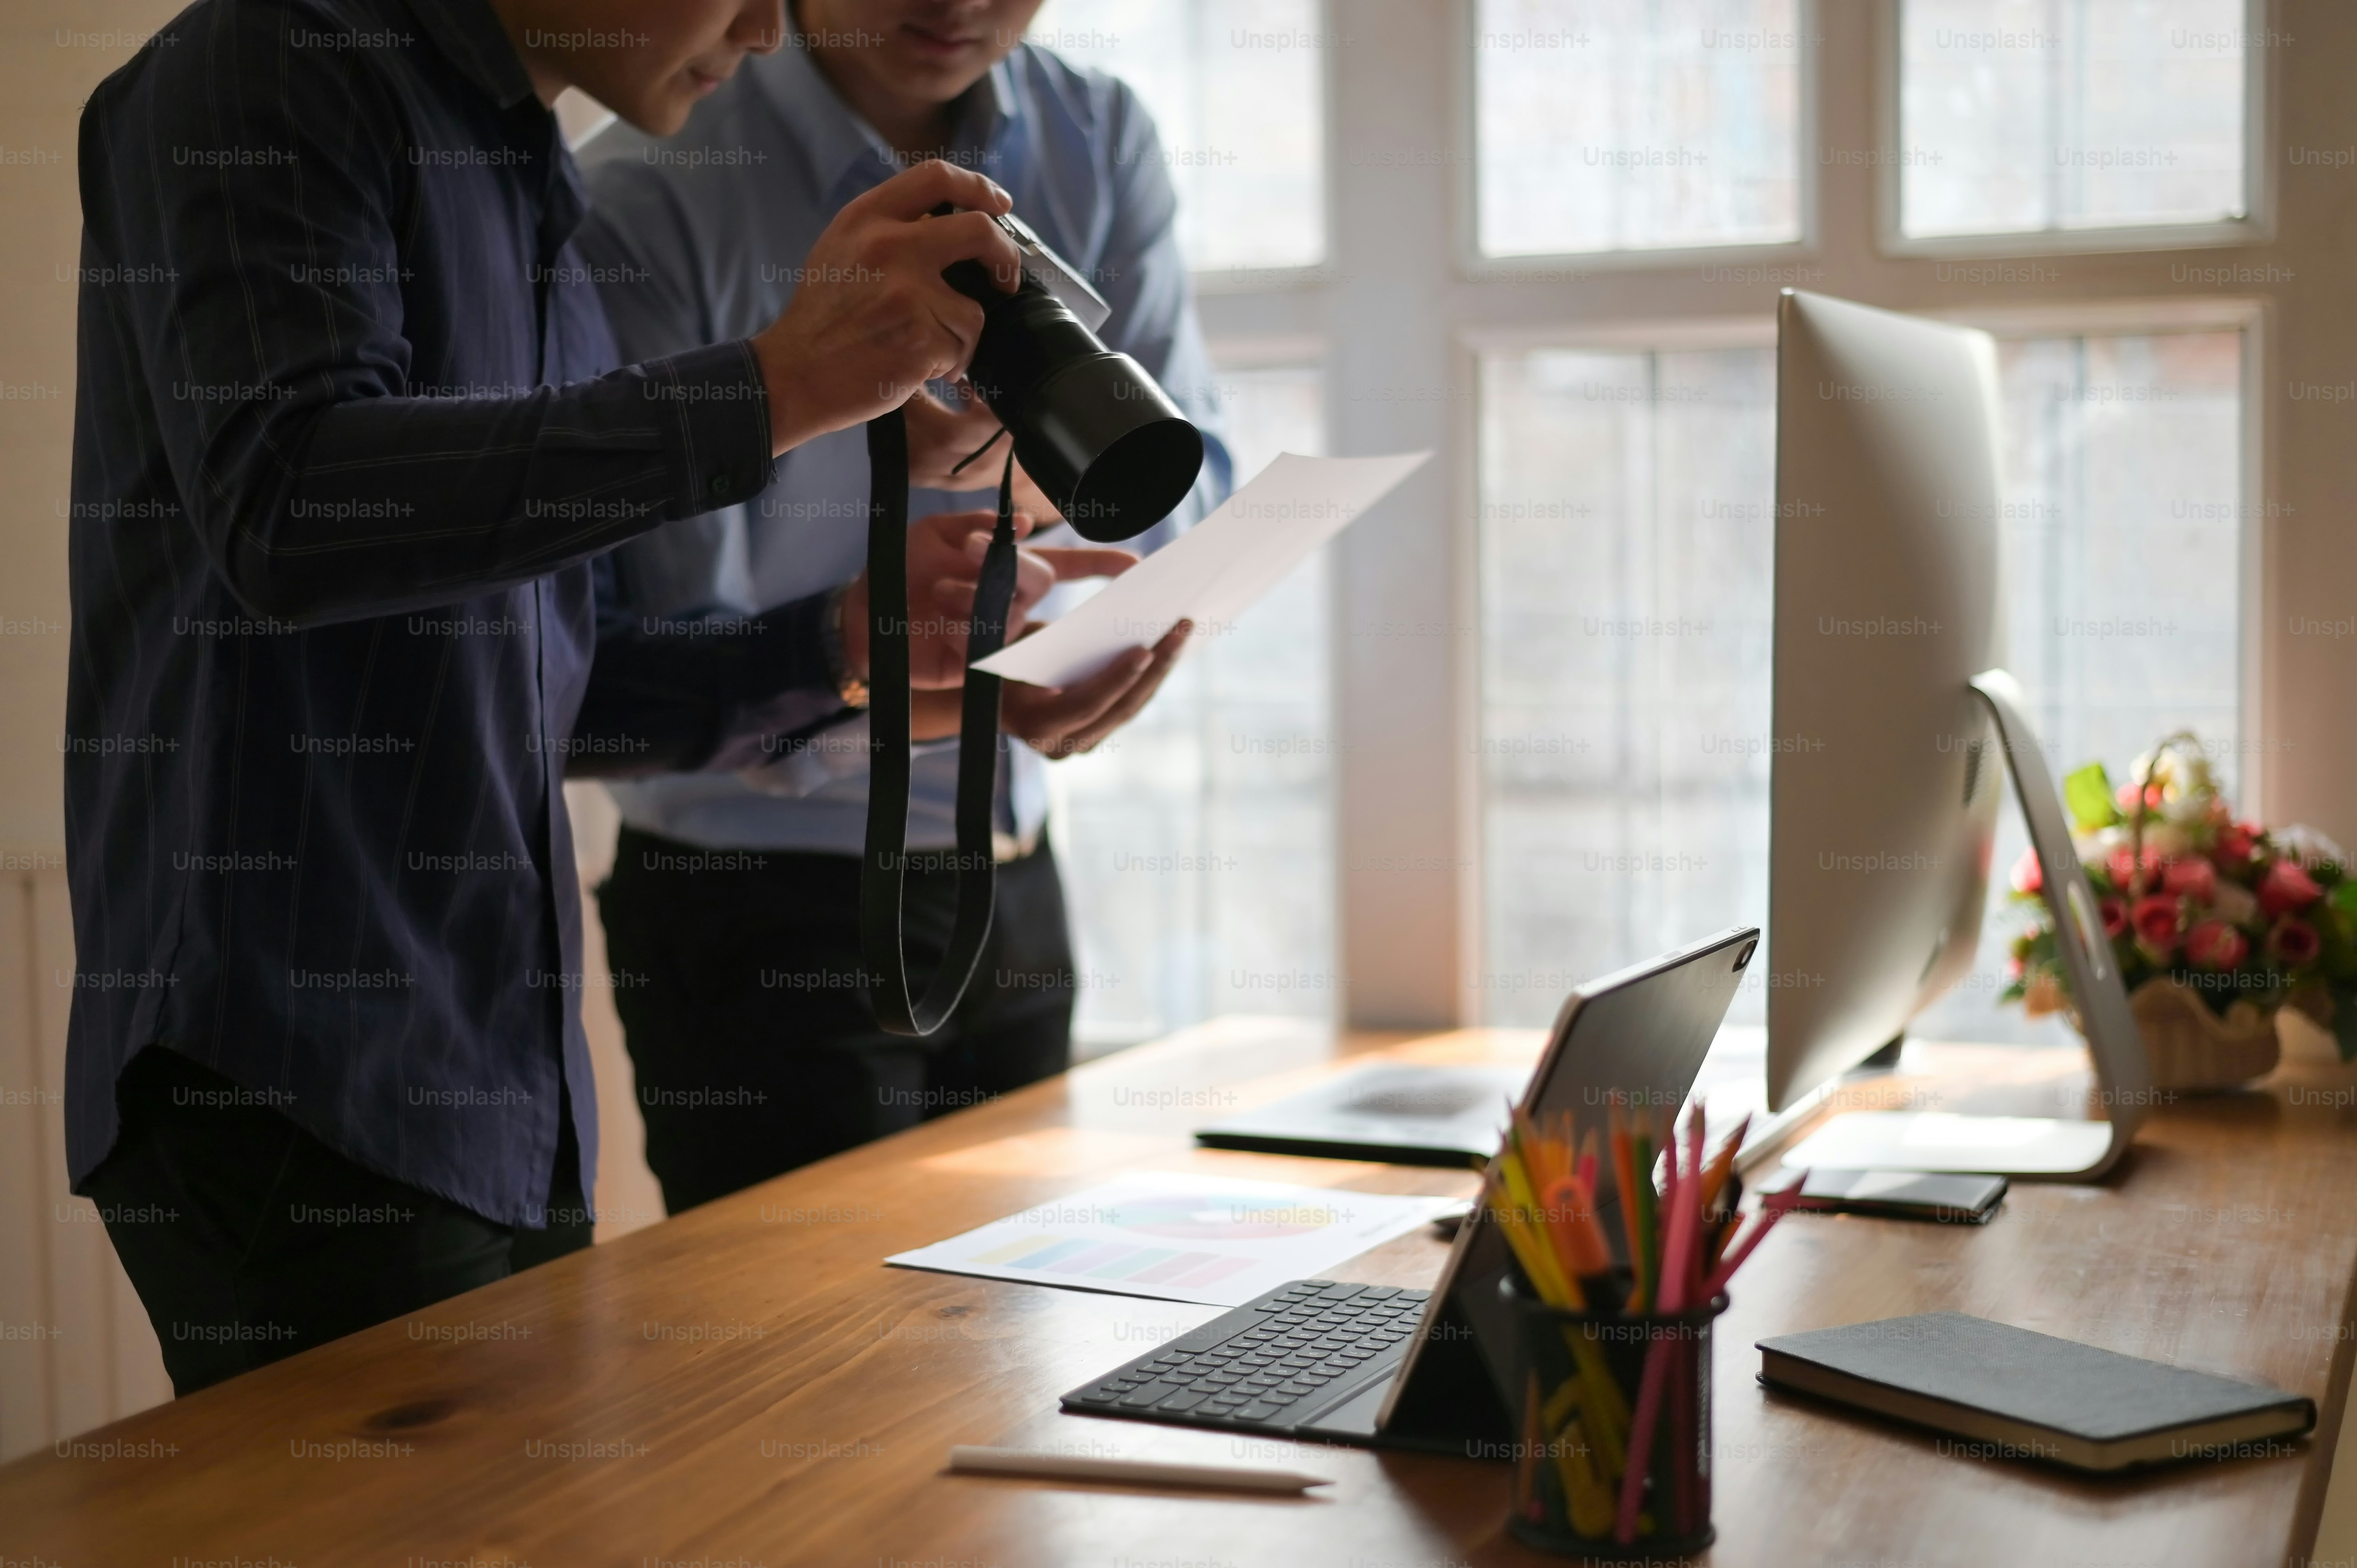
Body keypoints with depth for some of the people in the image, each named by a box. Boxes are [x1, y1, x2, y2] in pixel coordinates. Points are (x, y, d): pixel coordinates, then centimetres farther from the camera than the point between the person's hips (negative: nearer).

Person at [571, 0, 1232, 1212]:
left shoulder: (1101, 144, 2)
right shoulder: (643, 197, -16)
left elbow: (1189, 495, -7)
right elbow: (671, 672, -18)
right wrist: (930, 693, -36)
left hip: (1014, 883, 5)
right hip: (759, 901, -5)